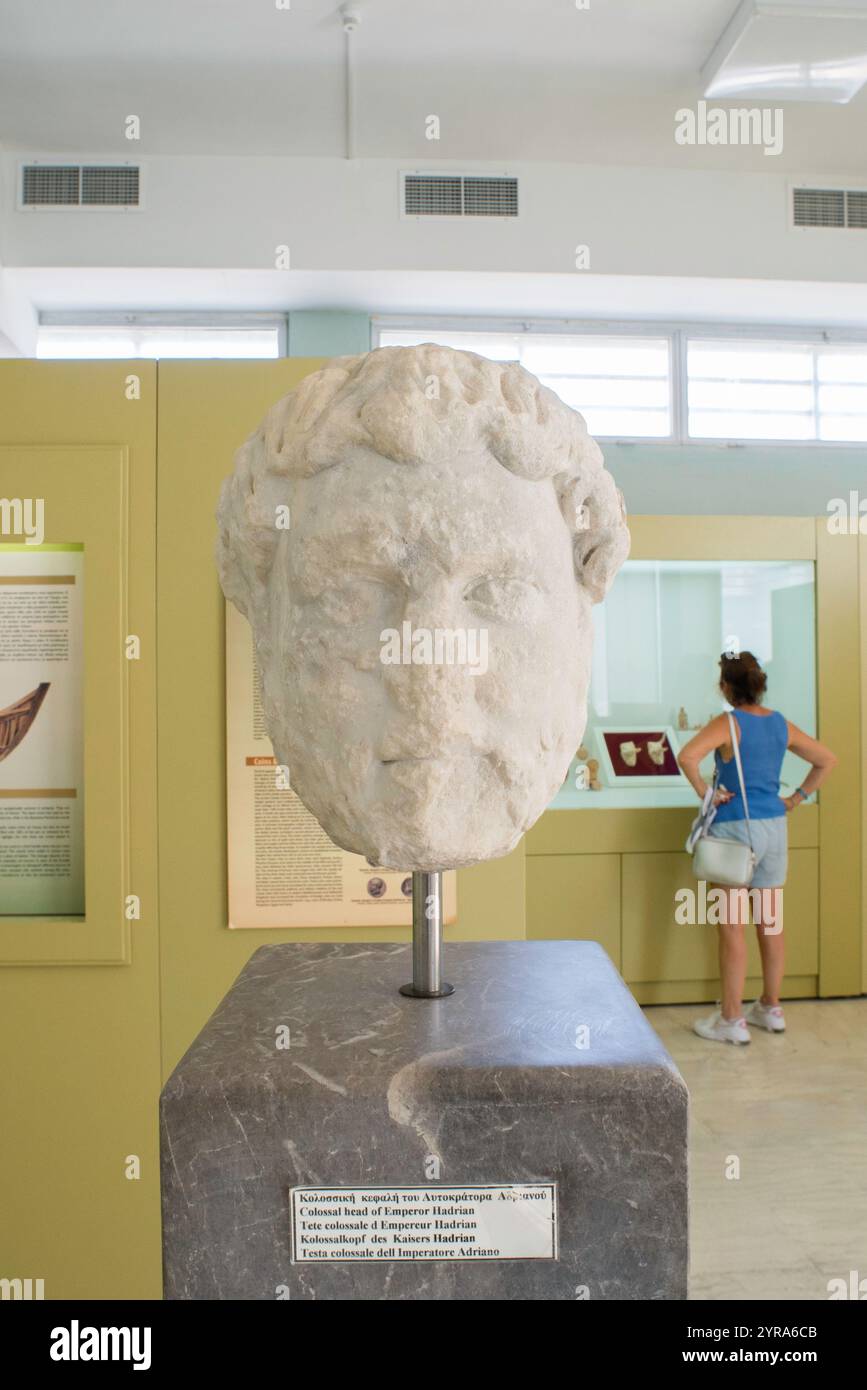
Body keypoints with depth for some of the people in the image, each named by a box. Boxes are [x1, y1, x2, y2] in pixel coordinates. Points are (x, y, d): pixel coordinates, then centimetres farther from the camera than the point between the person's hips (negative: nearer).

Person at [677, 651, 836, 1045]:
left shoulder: (728, 723, -13)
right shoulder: (781, 724, 6)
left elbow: (687, 756, -29)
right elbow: (827, 759, 15)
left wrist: (706, 793, -16)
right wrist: (797, 798, 14)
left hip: (735, 827, -6)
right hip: (775, 827, 6)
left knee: (731, 927, 1)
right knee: (771, 922, 15)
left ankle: (732, 1020, 7)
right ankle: (771, 1009, 27)